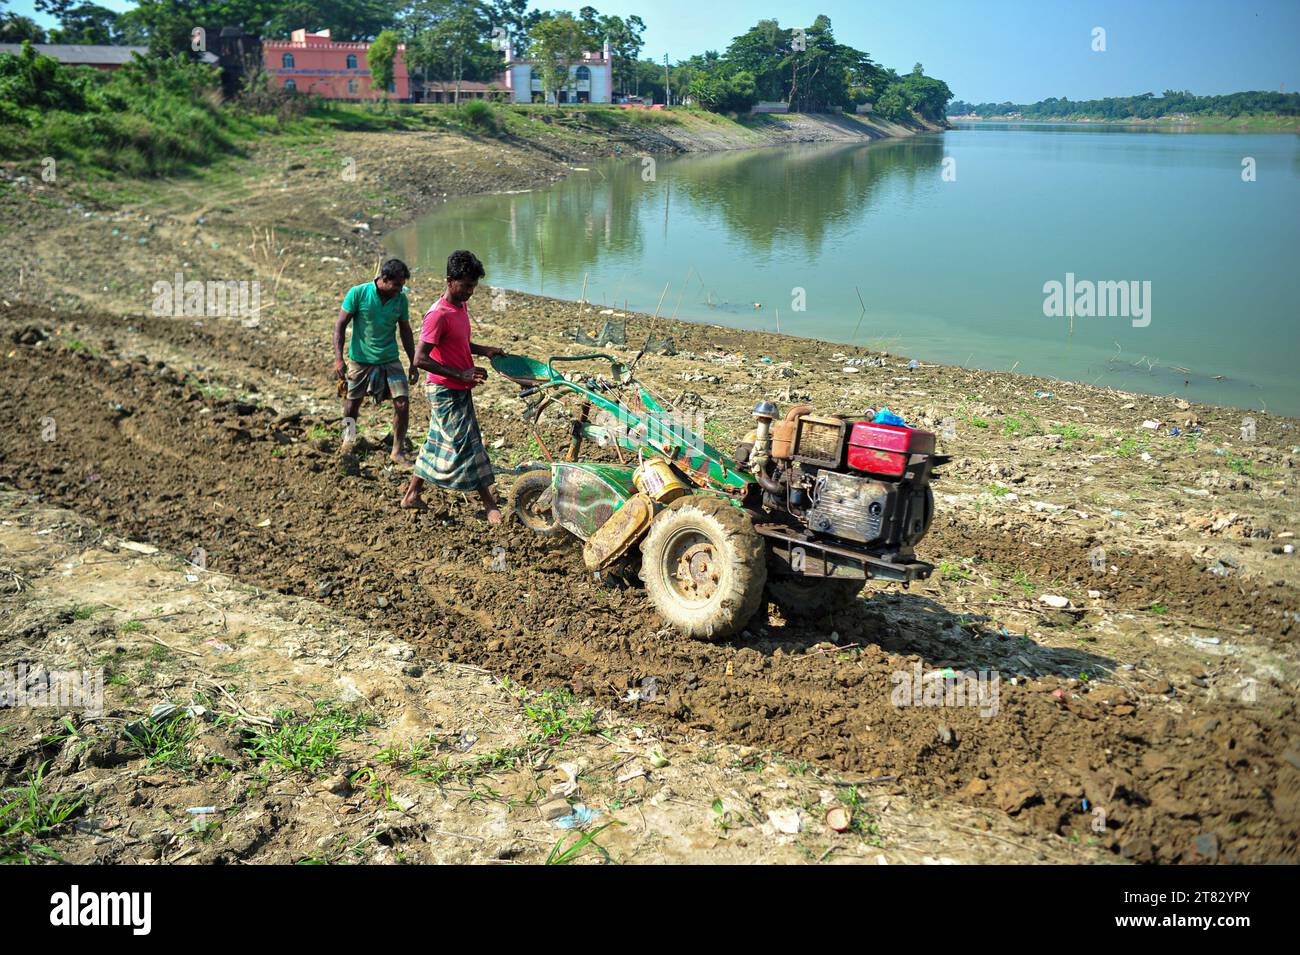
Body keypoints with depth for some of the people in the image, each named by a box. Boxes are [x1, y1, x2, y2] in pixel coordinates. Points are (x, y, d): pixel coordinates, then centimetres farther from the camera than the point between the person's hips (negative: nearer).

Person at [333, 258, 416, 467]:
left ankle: (398, 452, 5)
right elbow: (340, 325, -9)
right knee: (352, 404, 11)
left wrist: (413, 363, 8)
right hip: (360, 360, -2)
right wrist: (338, 358, -16)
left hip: (390, 361, 2)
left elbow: (405, 331, 9)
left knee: (402, 403, -8)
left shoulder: (400, 299, -2)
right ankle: (348, 438, 40)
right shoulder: (358, 293, -13)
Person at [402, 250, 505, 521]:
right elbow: (420, 359, -24)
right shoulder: (438, 315, -20)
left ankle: (412, 496, 27)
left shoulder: (461, 307, 8)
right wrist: (460, 374, -26)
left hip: (459, 390, 9)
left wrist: (484, 350, 7)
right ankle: (490, 506, 2)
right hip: (446, 391, -9)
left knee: (438, 443, 16)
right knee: (469, 444, -5)